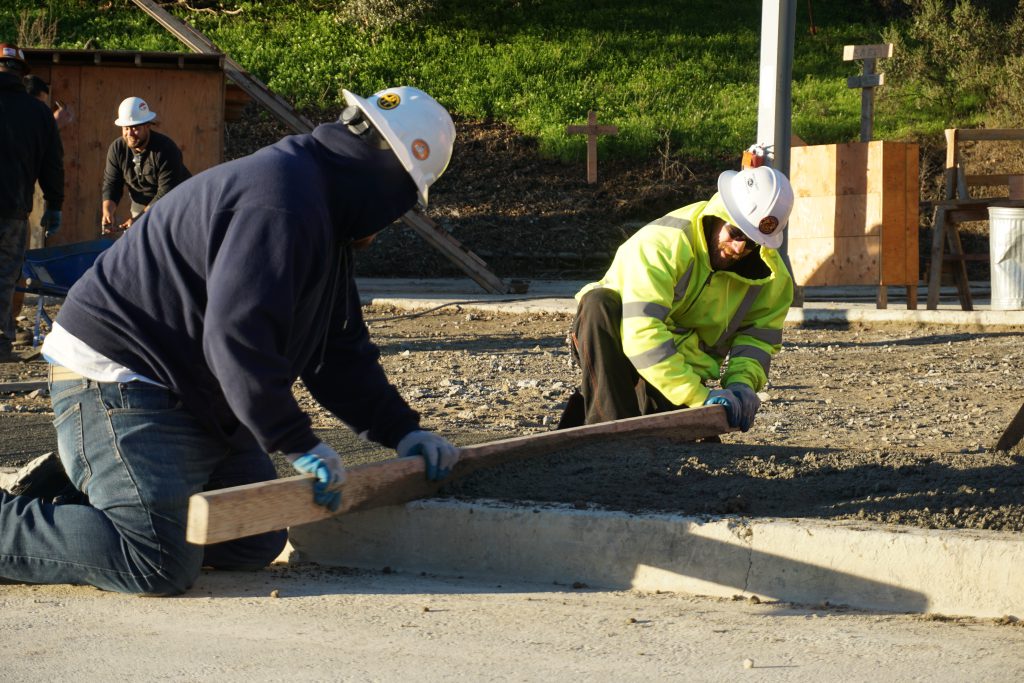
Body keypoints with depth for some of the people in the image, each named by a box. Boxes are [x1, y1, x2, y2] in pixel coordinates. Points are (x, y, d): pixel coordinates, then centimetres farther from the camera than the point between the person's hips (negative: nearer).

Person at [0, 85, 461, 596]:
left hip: (195, 400, 12)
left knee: (257, 545, 12)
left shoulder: (326, 218, 15)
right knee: (162, 565, -23)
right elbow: (237, 335, -30)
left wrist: (404, 432, 12)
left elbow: (340, 353, 20)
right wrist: (298, 444, -25)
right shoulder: (282, 205, -22)